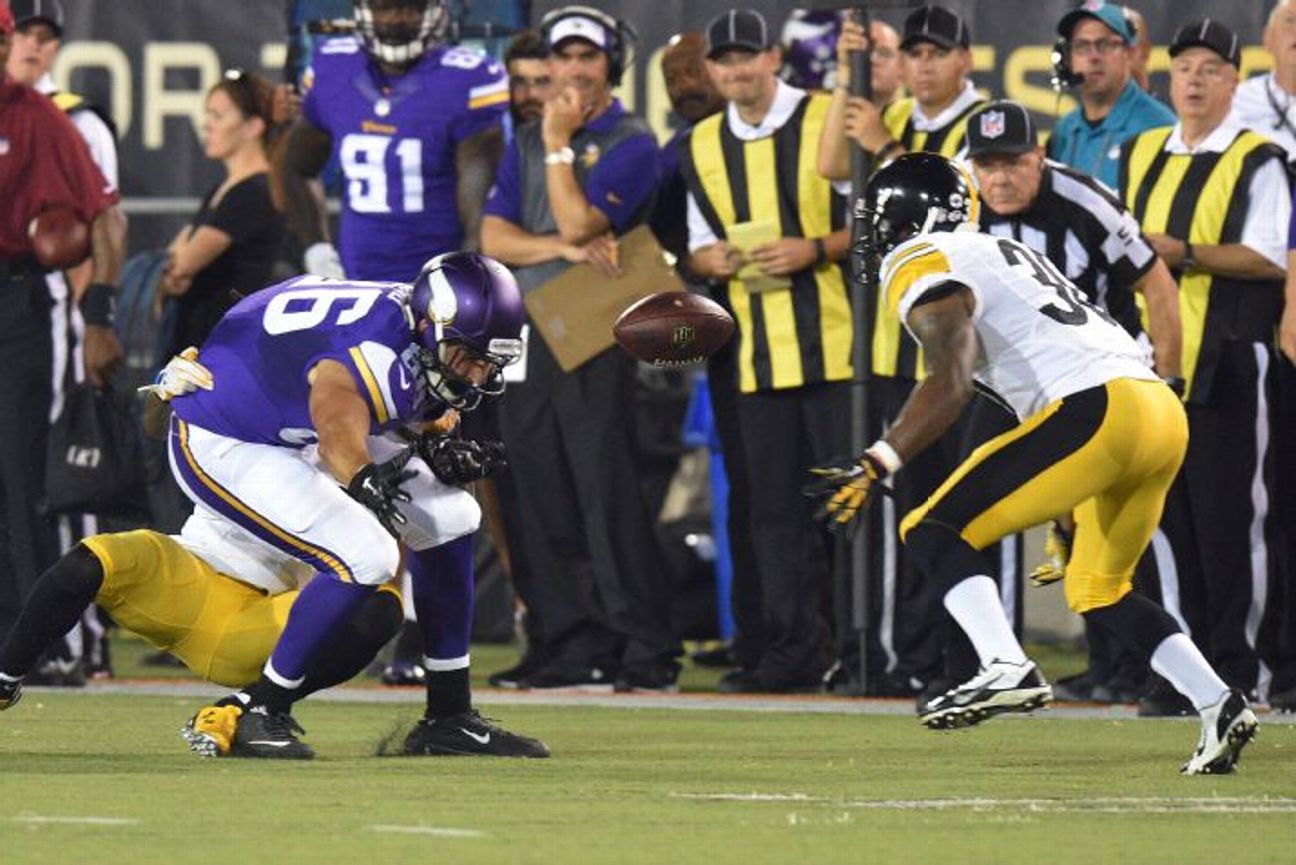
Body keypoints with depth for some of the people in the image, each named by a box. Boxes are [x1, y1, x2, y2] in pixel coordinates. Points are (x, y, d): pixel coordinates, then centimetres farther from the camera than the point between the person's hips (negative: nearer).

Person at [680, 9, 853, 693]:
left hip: (837, 346, -5)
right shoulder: (701, 147, 13)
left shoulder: (830, 120, -3)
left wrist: (816, 250, -16)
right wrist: (716, 259, -2)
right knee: (775, 509, 6)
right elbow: (699, 247, 20)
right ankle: (791, 650, 11)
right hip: (760, 354, 5)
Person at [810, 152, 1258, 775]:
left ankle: (1007, 669, -23)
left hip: (1095, 412, -9)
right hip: (1164, 414, 9)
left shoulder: (923, 270, 1)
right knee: (1096, 591, 24)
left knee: (935, 532, -4)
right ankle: (1218, 705, 14)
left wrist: (877, 465, -23)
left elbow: (952, 380, -16)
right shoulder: (1001, 254, 30)